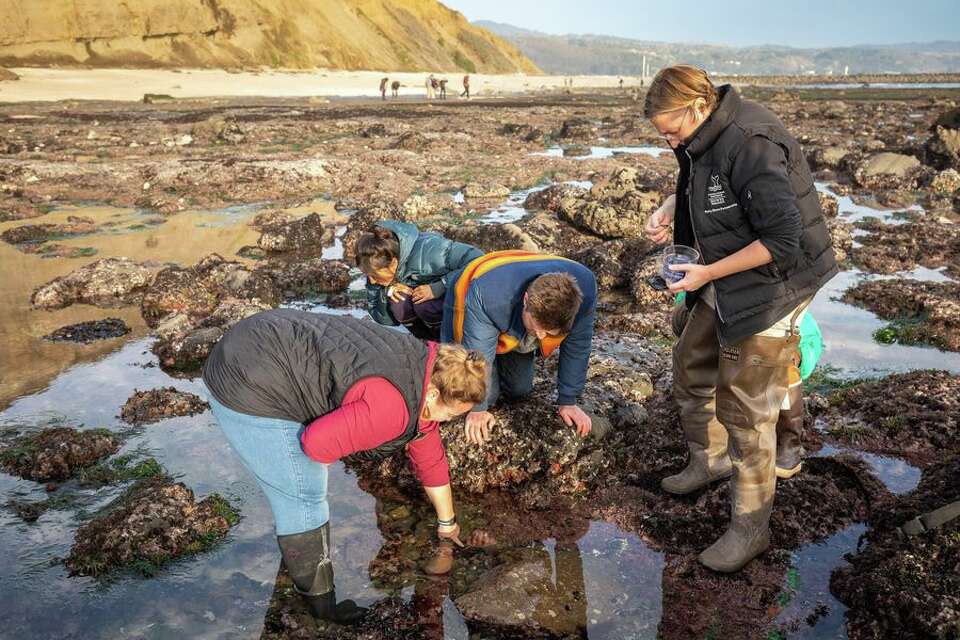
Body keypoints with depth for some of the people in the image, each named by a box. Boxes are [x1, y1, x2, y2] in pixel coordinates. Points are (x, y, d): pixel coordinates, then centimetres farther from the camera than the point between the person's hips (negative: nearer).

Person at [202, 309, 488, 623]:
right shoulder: (392, 408, -25)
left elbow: (430, 457, 18)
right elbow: (319, 442, -24)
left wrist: (447, 521, 28)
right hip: (248, 389, -10)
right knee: (304, 497, -2)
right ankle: (321, 604, 16)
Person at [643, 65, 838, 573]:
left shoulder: (752, 146, -27)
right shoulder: (705, 137, 1)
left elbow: (784, 241, -27)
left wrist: (707, 274, -23)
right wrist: (672, 205, 1)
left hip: (770, 288, -9)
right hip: (724, 286, 10)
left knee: (745, 409, -2)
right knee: (691, 368, 21)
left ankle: (750, 528, 15)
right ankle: (709, 461, 45)